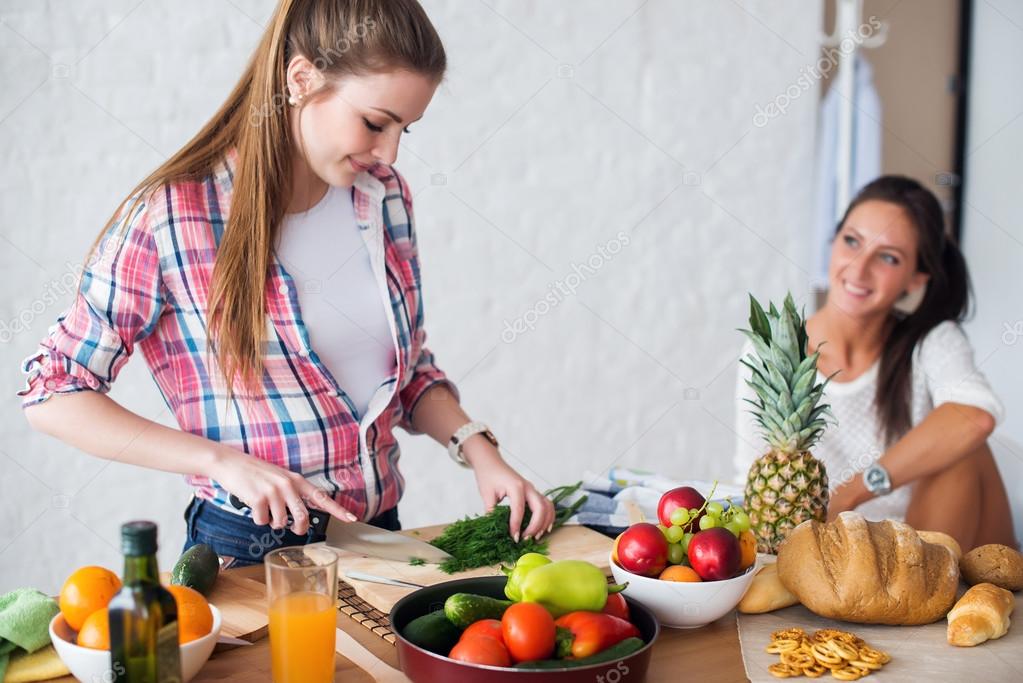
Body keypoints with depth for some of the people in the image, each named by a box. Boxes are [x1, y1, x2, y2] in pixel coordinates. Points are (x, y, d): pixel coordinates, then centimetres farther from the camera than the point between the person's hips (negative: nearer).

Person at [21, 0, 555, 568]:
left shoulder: (385, 195, 4)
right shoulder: (173, 216, -13)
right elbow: (52, 394, -9)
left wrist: (479, 452, -4)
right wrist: (225, 461, -18)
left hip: (380, 536, 4)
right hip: (249, 550, -4)